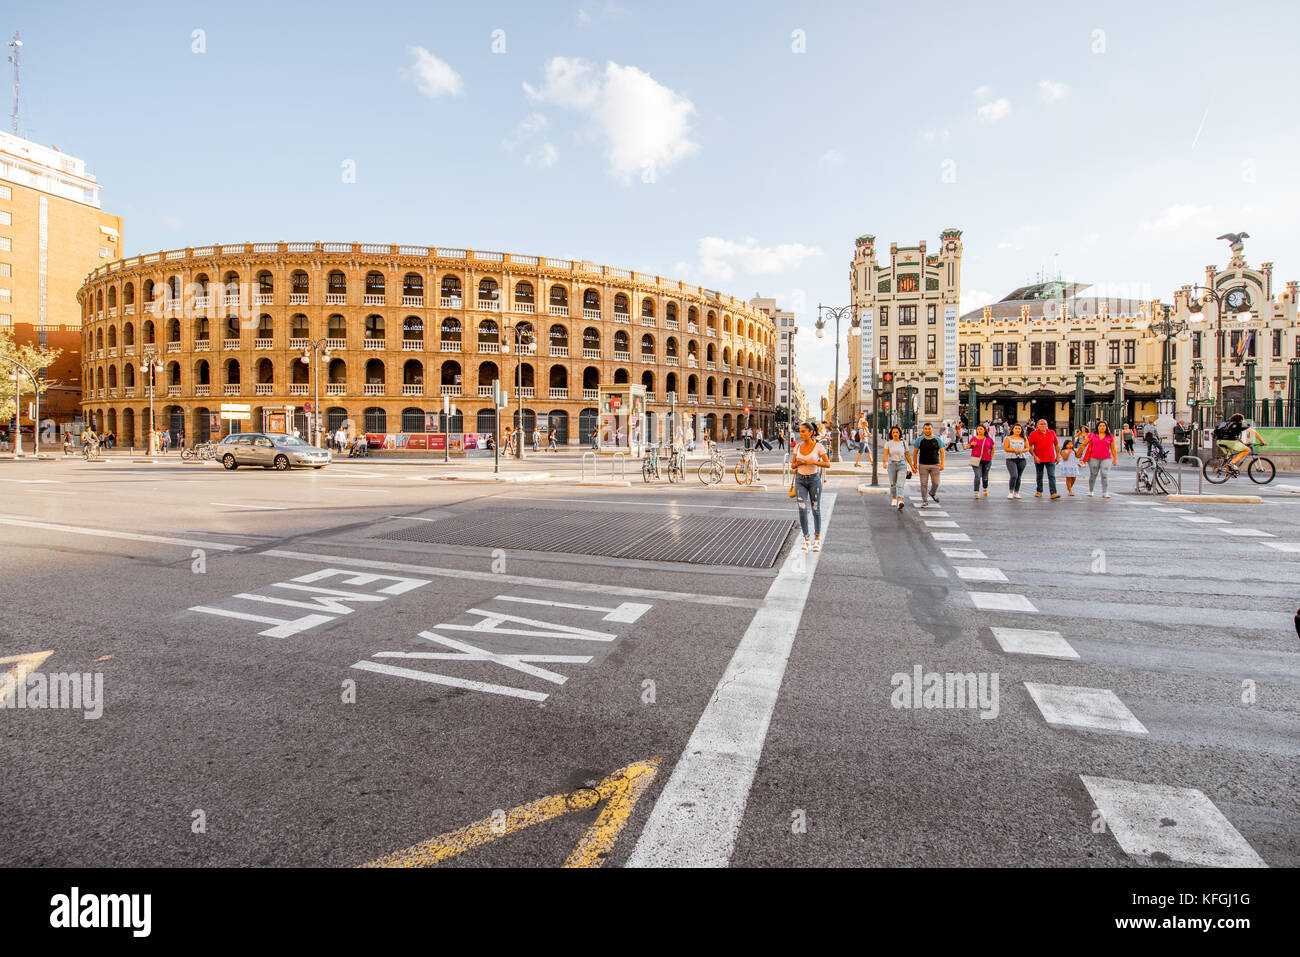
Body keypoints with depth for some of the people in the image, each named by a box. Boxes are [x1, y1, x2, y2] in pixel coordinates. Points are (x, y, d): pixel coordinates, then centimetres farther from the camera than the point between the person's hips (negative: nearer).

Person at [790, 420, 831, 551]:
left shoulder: (818, 446, -7)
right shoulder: (798, 447, 4)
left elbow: (828, 464, -7)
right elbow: (792, 465, 10)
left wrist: (812, 462, -20)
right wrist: (798, 463, -12)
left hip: (814, 479, -2)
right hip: (800, 481, 2)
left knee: (815, 509, 8)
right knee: (802, 509, -9)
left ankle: (817, 539, 26)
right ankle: (806, 539, 2)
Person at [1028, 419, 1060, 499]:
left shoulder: (1052, 432, 6)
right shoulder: (1033, 434, -2)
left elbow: (1056, 444, 13)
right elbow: (1030, 447, -3)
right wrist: (1035, 456, -12)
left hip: (1050, 459, 1)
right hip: (1039, 459, -1)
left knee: (1052, 476, -6)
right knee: (1039, 477, 11)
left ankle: (1053, 493, -10)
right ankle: (1039, 492, 24)